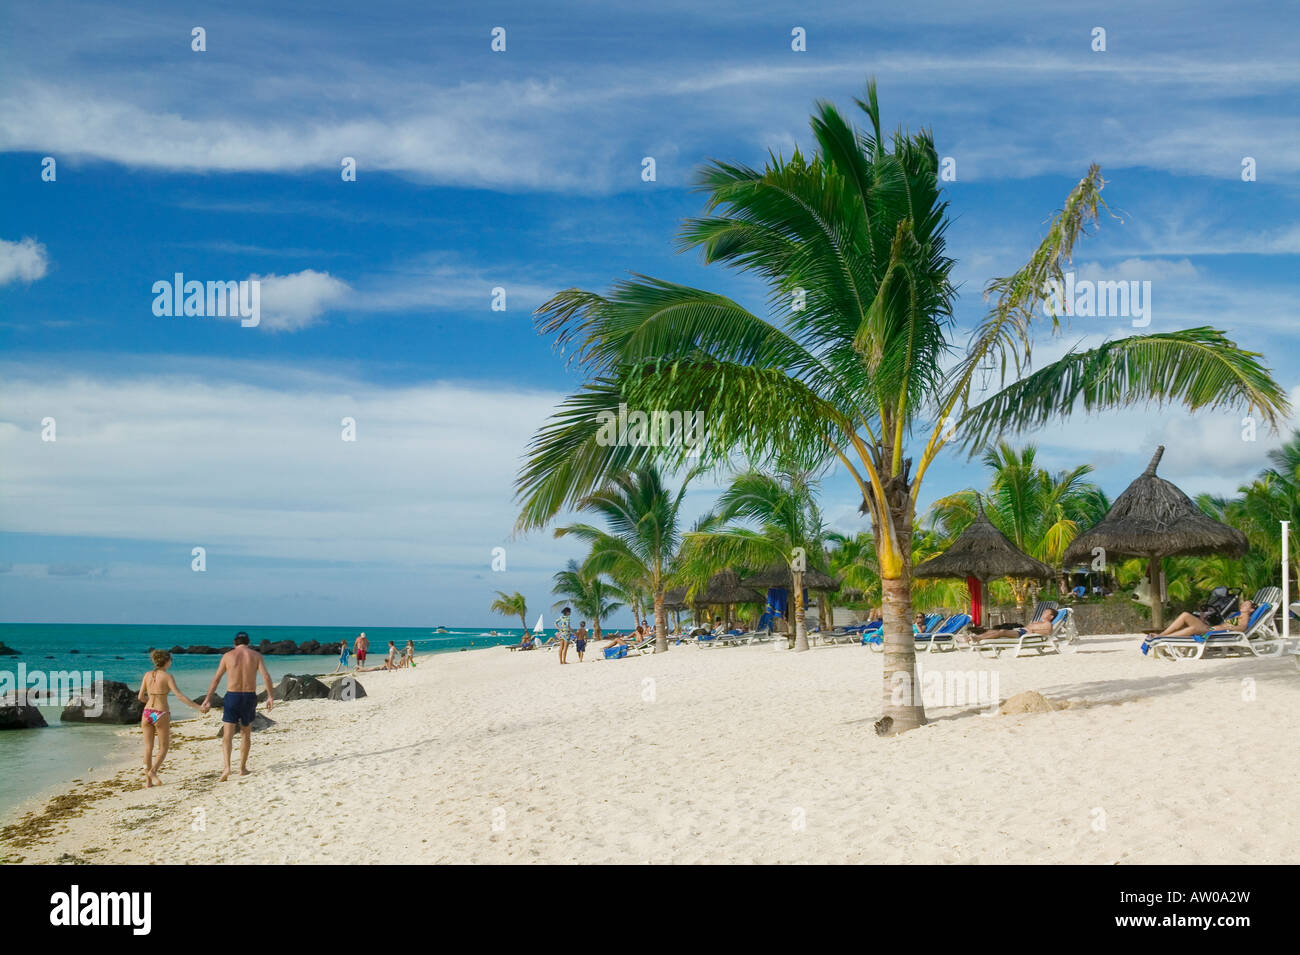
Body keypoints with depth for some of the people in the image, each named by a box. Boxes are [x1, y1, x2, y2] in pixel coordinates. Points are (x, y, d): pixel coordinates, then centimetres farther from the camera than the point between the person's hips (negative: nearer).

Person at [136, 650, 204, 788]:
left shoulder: (147, 675, 5)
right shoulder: (167, 677, -9)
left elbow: (141, 697, 9)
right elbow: (179, 695, -17)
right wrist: (197, 706, -16)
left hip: (147, 713, 5)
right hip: (161, 714, -5)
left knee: (148, 747, 9)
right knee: (163, 748, 9)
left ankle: (148, 781, 10)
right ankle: (153, 770, -14)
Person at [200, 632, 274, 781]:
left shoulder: (228, 656, 4)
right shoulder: (256, 655, 4)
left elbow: (216, 679, 3)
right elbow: (266, 676, -9)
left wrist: (208, 699, 5)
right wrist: (271, 696, -11)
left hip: (232, 696, -1)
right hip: (250, 696, 1)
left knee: (227, 734, -1)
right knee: (246, 733, 17)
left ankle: (226, 767, -20)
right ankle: (242, 768, 21)